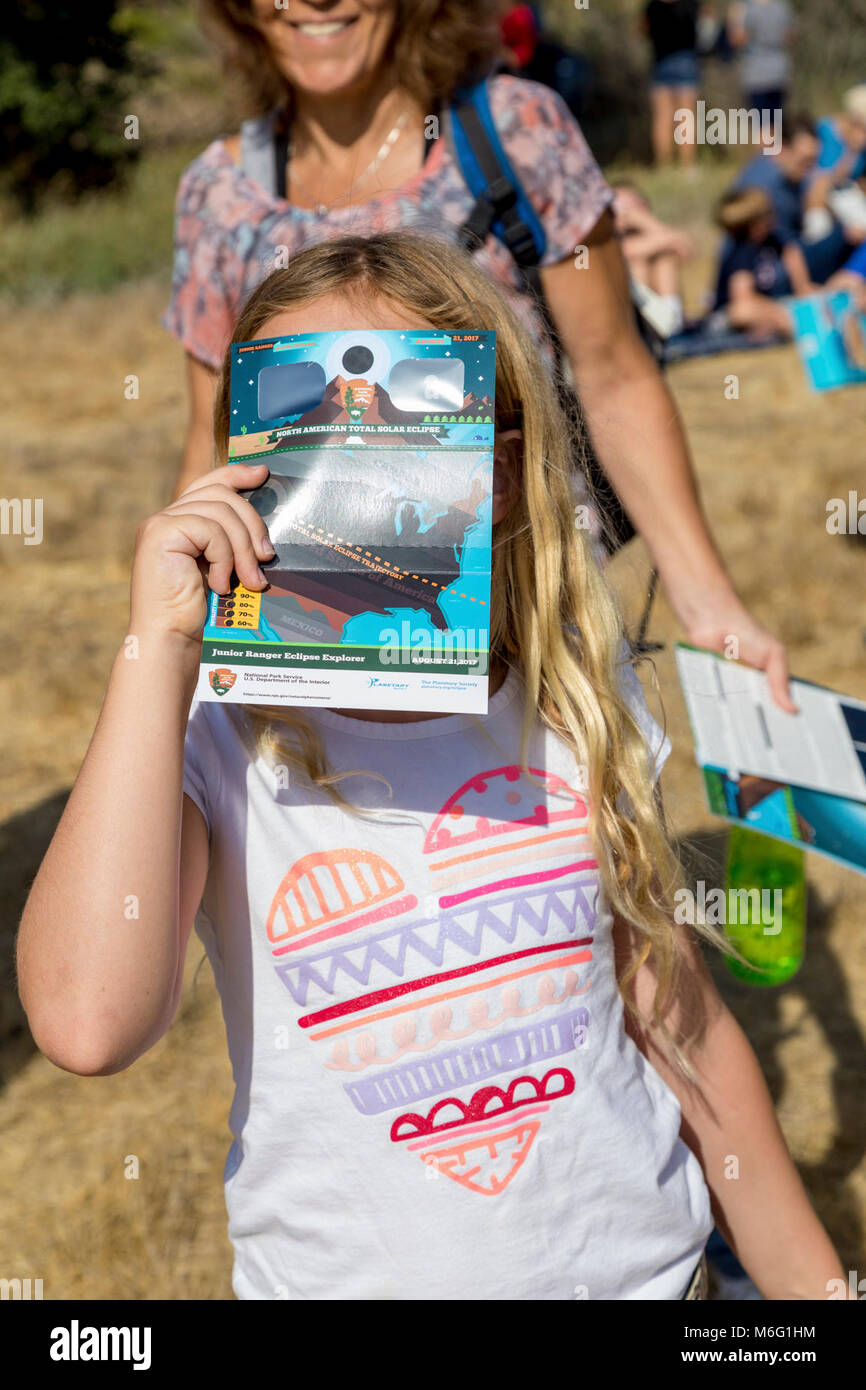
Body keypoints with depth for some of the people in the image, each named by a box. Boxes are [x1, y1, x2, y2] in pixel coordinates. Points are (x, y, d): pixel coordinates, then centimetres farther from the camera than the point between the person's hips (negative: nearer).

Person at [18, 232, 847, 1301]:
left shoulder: (579, 694, -7)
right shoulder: (209, 740, -16)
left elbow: (677, 1016, 3)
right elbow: (89, 1024, -35)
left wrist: (810, 1280, 7)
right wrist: (159, 649, -32)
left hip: (638, 1262, 2)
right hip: (347, 1275, -2)